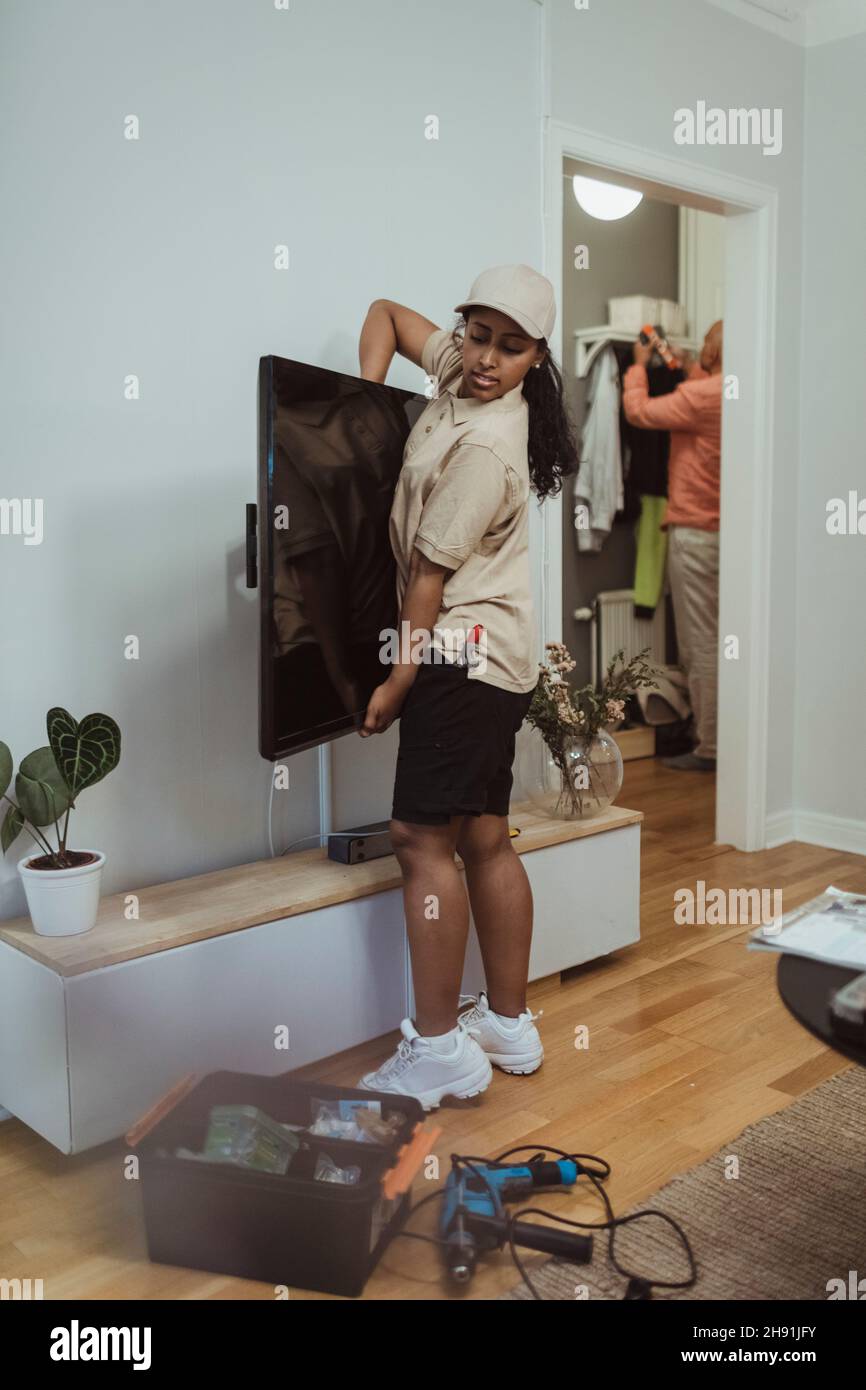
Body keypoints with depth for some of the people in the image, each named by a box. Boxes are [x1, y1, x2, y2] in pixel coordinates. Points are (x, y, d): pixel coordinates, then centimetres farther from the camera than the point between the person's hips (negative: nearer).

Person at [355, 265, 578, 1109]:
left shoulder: (483, 450, -18)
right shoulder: (462, 372, 8)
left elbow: (431, 575, -15)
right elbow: (387, 311, 22)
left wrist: (397, 682, -9)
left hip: (462, 655, -10)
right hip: (495, 658, 10)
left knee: (422, 839, -8)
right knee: (484, 838, 12)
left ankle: (438, 1049, -1)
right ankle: (508, 1024, 22)